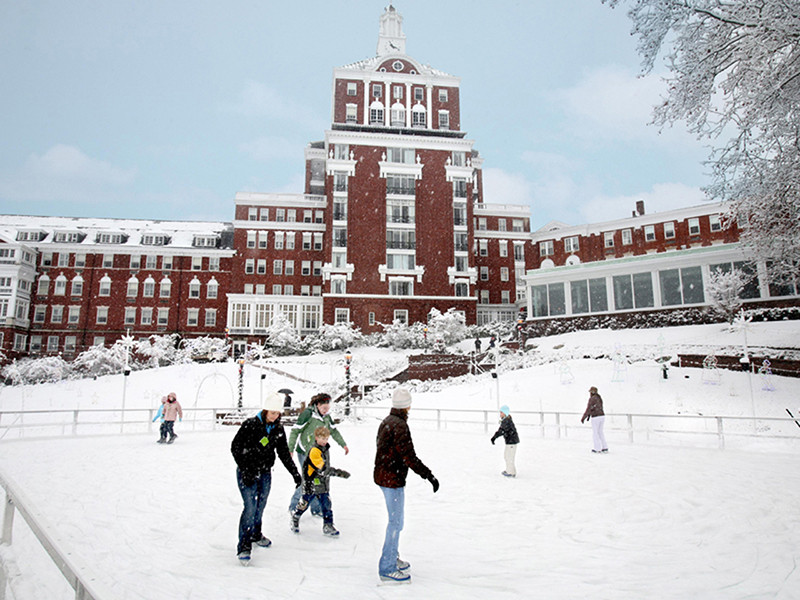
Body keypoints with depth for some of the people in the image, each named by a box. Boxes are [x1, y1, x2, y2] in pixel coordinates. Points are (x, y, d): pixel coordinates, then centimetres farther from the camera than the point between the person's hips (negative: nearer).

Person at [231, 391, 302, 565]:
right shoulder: (251, 424, -14)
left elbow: (284, 453, 10)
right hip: (247, 473, -5)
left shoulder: (278, 429, 2)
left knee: (260, 506, 14)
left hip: (265, 473, 5)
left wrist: (295, 473, 8)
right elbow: (235, 447, -12)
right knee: (250, 507, -11)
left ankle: (255, 535, 37)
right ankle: (244, 546, 1)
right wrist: (245, 470, -16)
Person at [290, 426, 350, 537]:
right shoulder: (314, 451, -23)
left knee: (327, 505, 5)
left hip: (323, 485, 7)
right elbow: (322, 469, -29)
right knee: (303, 504, 11)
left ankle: (328, 526, 14)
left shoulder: (324, 449, 6)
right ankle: (294, 520, 34)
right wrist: (339, 472, -31)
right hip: (311, 485, -7)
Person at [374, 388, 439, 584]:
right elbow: (409, 457, -25)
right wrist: (429, 475, -22)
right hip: (393, 479, -10)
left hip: (383, 475, 10)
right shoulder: (400, 425, -22)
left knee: (395, 519, 21)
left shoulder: (387, 421, 8)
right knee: (396, 522, 0)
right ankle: (387, 568, 10)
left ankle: (393, 558, 35)